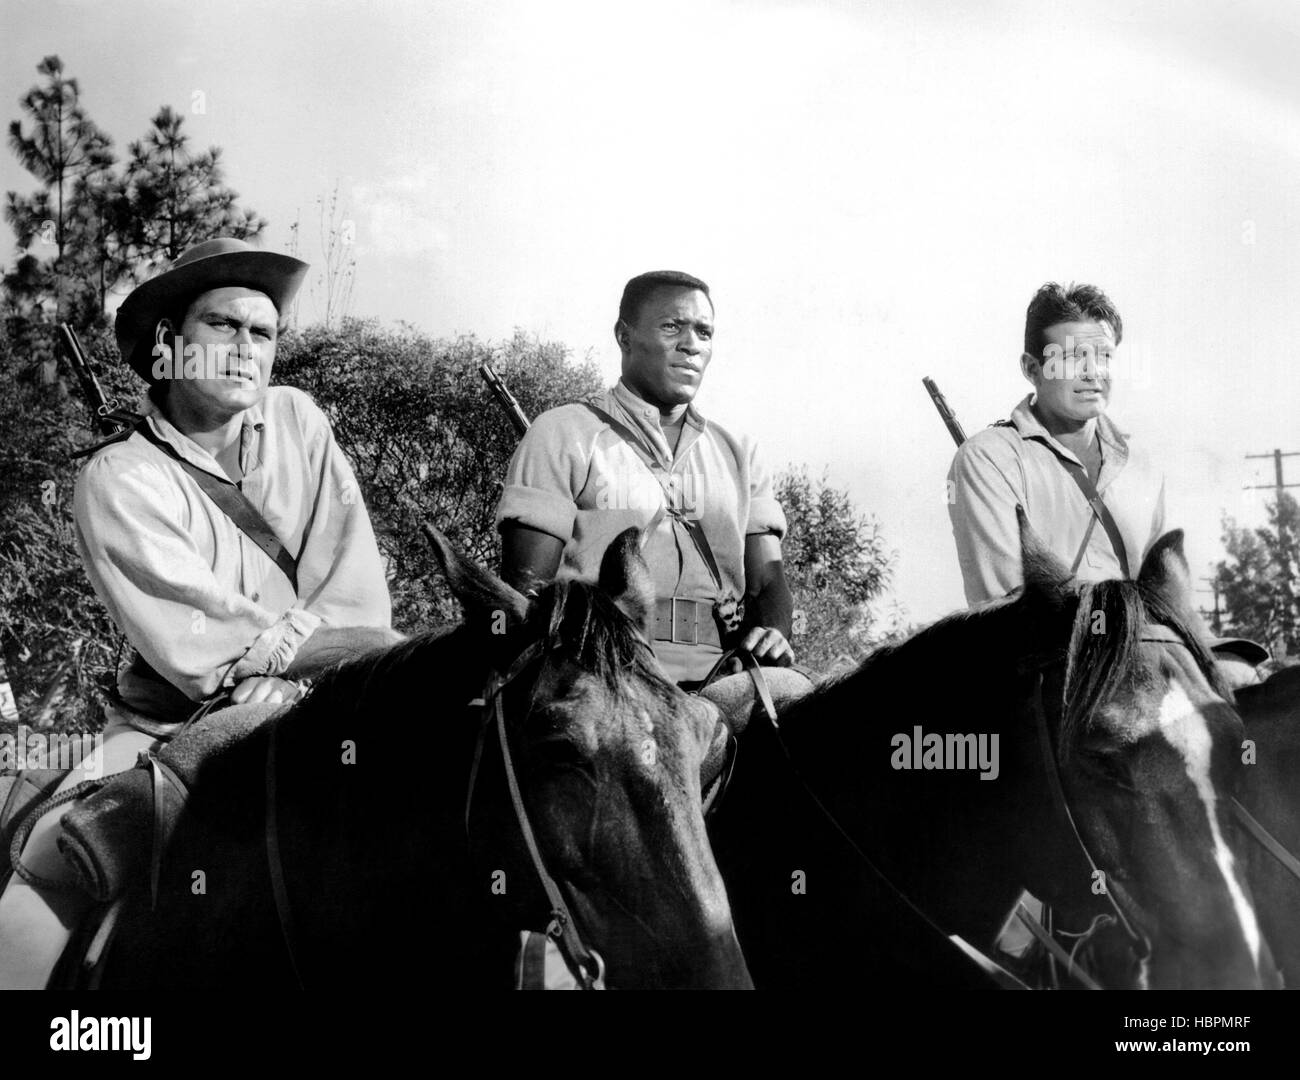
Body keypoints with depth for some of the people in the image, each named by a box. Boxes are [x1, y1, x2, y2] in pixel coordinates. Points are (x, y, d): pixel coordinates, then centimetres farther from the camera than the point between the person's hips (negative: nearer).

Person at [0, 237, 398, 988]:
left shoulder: (299, 422, 4)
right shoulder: (119, 479, -7)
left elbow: (357, 593, -3)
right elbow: (197, 645, -17)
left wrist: (279, 670, -20)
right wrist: (373, 645, -17)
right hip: (170, 727, -2)